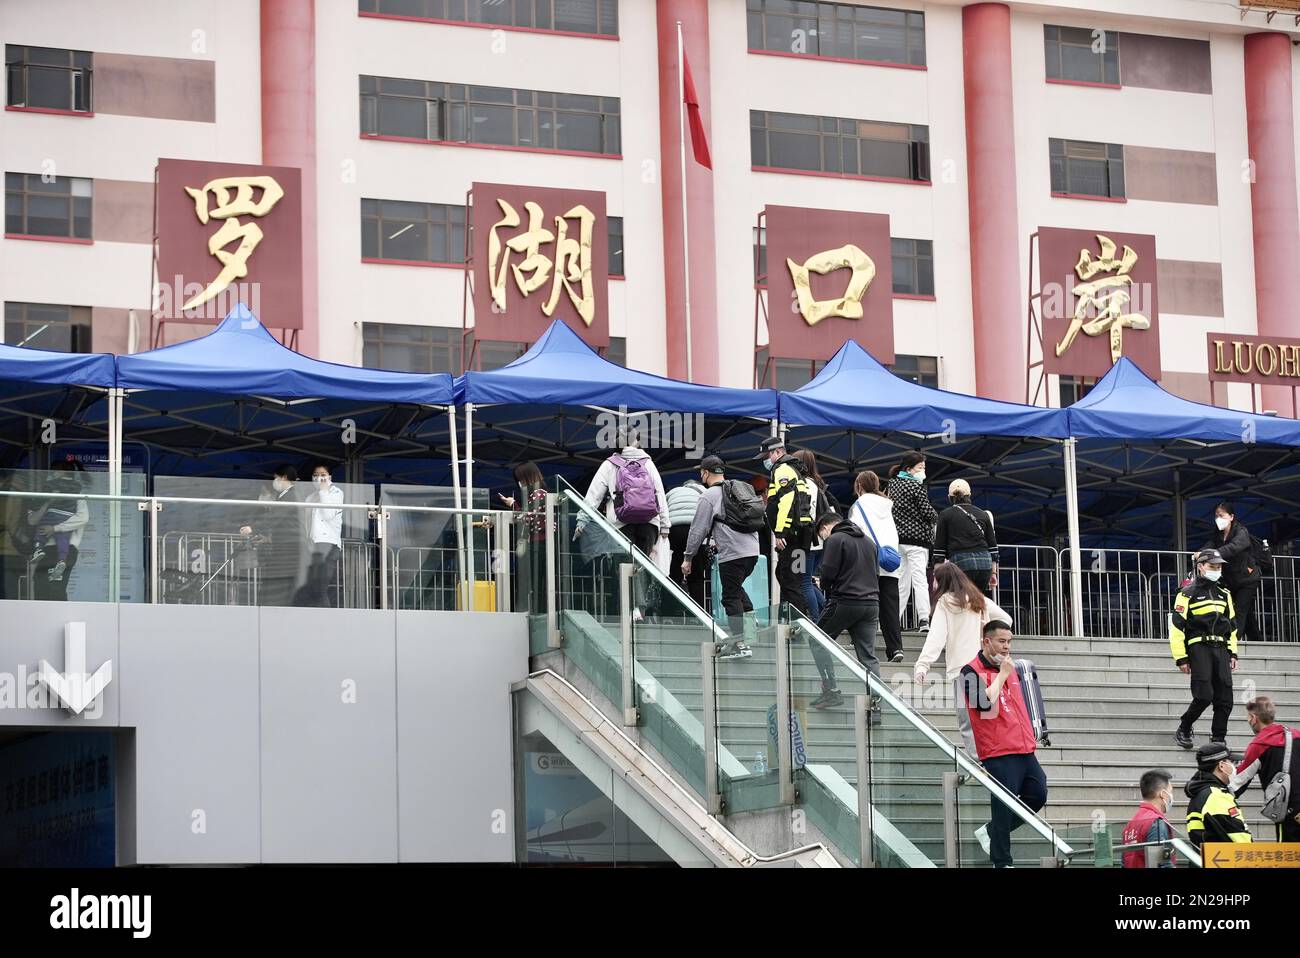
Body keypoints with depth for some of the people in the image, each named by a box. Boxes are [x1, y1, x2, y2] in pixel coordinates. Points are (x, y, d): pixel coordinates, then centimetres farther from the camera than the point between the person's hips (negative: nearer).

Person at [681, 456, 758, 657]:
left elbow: (698, 529, -5)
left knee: (731, 597, -3)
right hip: (752, 550, 8)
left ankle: (739, 644, -8)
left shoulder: (709, 495, -4)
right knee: (737, 588, 26)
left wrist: (688, 558, 2)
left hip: (732, 554, -8)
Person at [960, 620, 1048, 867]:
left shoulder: (1010, 668, 18)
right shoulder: (973, 671, -8)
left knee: (1038, 795, 7)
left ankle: (990, 832, 22)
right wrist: (1002, 675, -15)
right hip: (999, 754, -8)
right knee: (1004, 808, -6)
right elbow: (985, 703, -24)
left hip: (1025, 750, 8)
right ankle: (1002, 863, 2)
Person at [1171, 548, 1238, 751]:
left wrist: (1233, 653, 17)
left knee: (1225, 699, -1)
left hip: (1220, 649, 6)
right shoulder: (1187, 594, -1)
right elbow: (1176, 627, -5)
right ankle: (1183, 730, 5)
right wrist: (1181, 658, -10)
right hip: (1199, 648, -6)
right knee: (1204, 695, -16)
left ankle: (1218, 741, 7)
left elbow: (1231, 626, 26)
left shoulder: (1224, 595, 19)